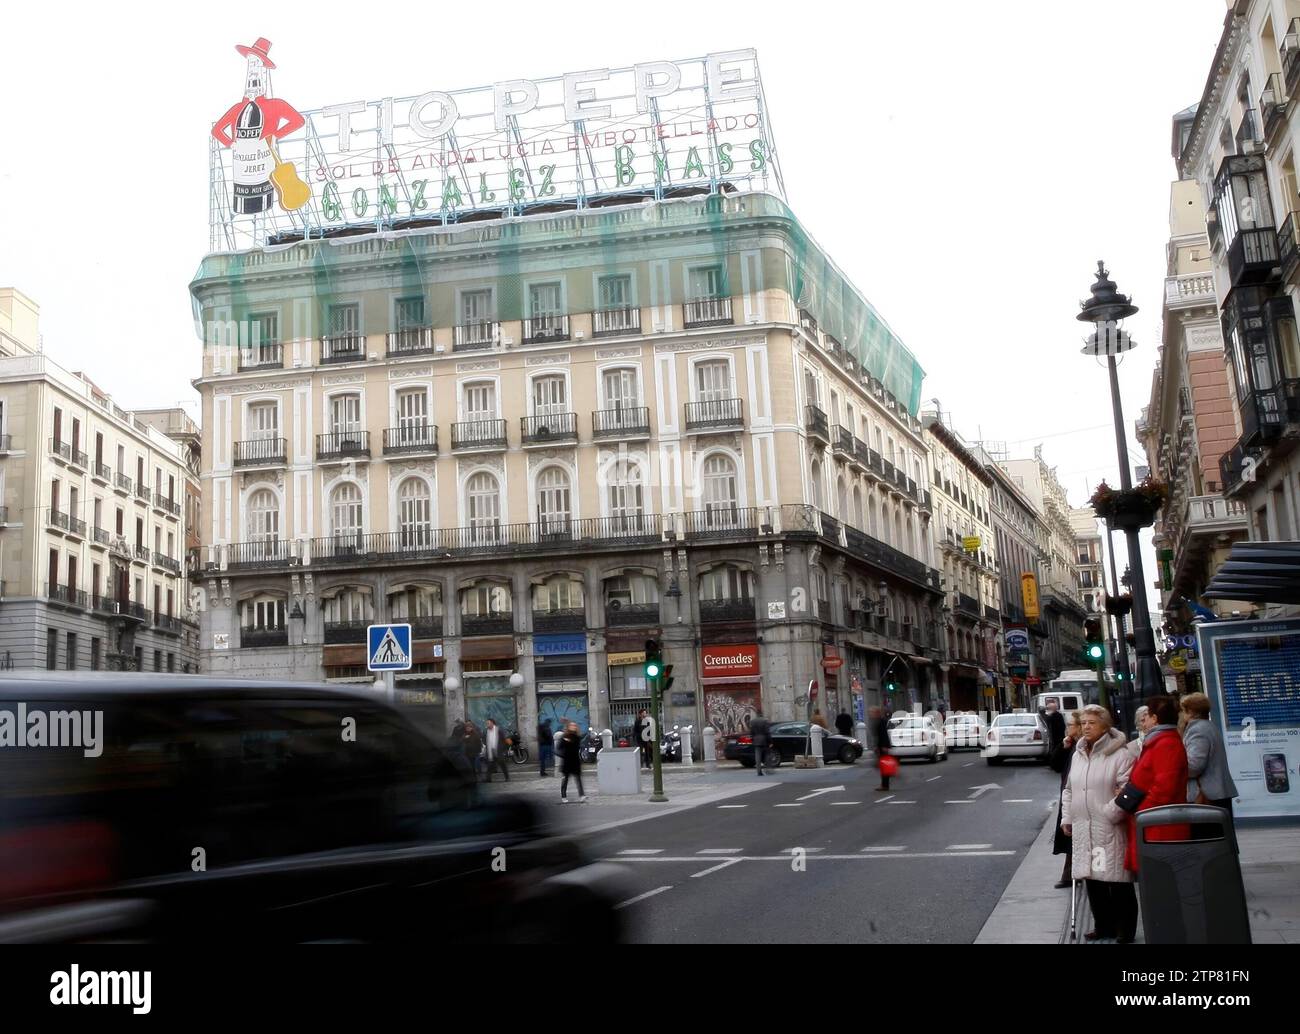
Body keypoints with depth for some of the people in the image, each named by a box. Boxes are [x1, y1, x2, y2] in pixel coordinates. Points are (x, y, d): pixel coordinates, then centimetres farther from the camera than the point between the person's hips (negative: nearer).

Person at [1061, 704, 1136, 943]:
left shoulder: (1120, 755, -9)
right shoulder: (1077, 755, 14)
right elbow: (1069, 790, 22)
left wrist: (1110, 812, -17)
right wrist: (1067, 818, 16)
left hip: (1110, 829, -7)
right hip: (1083, 829, 7)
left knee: (1118, 882, -1)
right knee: (1093, 879, 12)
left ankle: (1125, 929, 10)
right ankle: (1103, 925, 24)